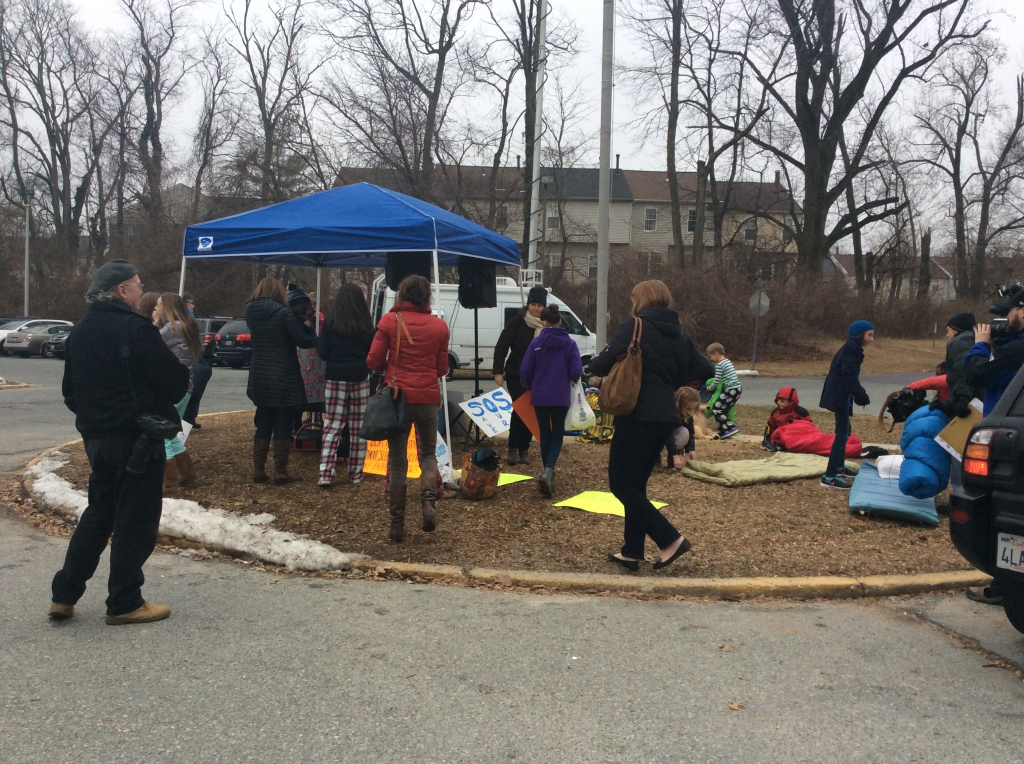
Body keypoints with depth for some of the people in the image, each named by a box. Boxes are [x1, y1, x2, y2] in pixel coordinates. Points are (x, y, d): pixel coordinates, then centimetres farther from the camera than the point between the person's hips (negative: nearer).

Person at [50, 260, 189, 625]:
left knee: (98, 514, 19)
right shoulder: (135, 328, -16)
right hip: (137, 439, -8)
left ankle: (64, 595, 20)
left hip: (96, 437, 8)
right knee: (136, 520, 2)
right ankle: (124, 603, 8)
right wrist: (164, 409, 5)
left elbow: (70, 391, 15)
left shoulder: (80, 331, 10)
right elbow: (175, 381, -15)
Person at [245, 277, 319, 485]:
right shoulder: (284, 313, -13)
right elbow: (303, 341, -13)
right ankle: (280, 473, 4)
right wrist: (317, 338, 8)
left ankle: (258, 471, 15)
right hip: (283, 377, -5)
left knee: (263, 423, 15)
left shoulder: (250, 312, 4)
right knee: (282, 425, 2)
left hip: (259, 376, 5)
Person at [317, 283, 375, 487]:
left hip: (336, 378, 0)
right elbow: (373, 352, 2)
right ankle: (355, 474, 12)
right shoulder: (367, 324, -5)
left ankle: (325, 473, -4)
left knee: (332, 426, 5)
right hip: (360, 378, 0)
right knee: (358, 428, 7)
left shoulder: (331, 322, -5)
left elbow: (322, 352, -3)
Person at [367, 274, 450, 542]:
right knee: (428, 452, 19)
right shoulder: (439, 326, 1)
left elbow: (374, 361, -5)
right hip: (428, 398, 1)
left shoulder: (390, 321, -5)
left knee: (397, 460, 8)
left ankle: (397, 524, 10)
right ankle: (428, 501, -7)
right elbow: (442, 368, 5)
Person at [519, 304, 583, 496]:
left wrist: (530, 386, 15)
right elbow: (577, 372, -9)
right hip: (561, 397, 0)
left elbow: (525, 372, -7)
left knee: (545, 434, 16)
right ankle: (548, 470, -13)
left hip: (540, 396, 0)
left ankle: (548, 473, 20)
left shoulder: (536, 343, -7)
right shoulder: (569, 343, -6)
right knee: (557, 434, 11)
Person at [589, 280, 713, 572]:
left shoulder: (634, 326, -7)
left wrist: (594, 363, 10)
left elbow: (603, 364, -13)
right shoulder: (678, 335, 14)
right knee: (636, 485, 15)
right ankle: (632, 552, 17)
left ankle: (670, 539, -8)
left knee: (621, 485, -1)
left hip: (638, 416, -8)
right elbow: (704, 371, 14)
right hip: (664, 417, 8)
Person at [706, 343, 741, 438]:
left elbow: (717, 381, -9)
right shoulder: (728, 361, 17)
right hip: (738, 389, 10)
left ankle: (731, 428, -10)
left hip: (731, 390, -10)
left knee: (716, 409, -6)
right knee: (723, 410, 14)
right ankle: (723, 432, 14)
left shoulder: (719, 365, -11)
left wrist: (710, 388, 10)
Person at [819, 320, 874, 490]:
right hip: (840, 396, -11)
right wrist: (862, 396, -22)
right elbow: (849, 375, -23)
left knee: (845, 431, 23)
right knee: (842, 434, -13)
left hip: (841, 395, 11)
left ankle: (839, 466, 39)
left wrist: (859, 393, 12)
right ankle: (829, 476, -17)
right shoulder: (851, 348, -15)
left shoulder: (852, 348, 17)